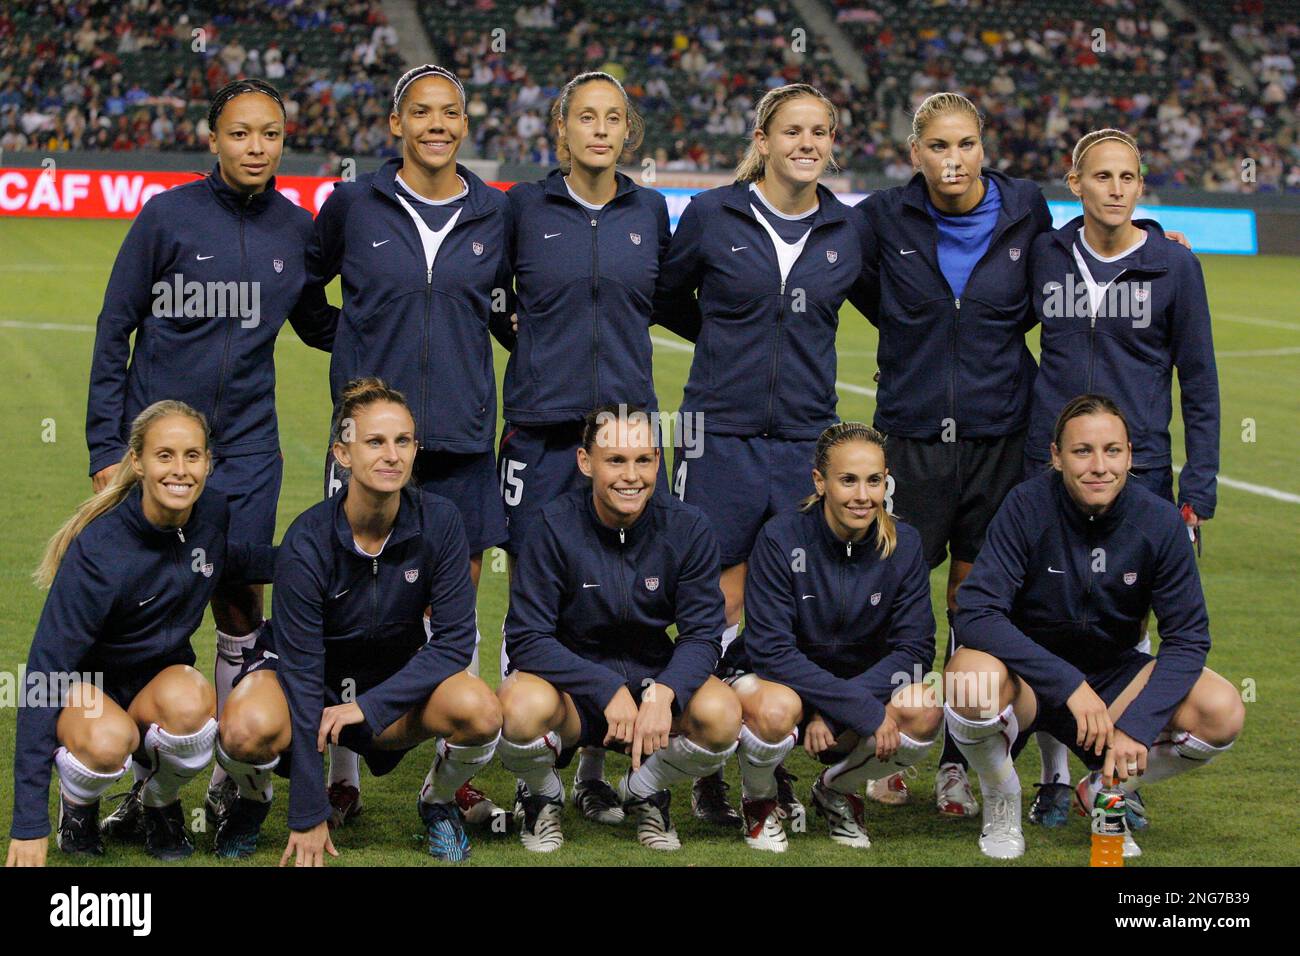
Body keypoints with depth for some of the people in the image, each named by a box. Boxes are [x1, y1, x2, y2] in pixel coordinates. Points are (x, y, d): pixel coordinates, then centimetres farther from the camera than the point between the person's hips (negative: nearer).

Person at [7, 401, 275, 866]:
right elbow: (45, 673, -28)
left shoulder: (211, 511, -11)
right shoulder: (98, 551, -28)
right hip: (83, 688, -3)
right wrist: (29, 823, -31)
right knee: (108, 741, -39)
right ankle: (77, 804, -1)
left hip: (163, 680, 4)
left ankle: (158, 804, -1)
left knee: (188, 702, -34)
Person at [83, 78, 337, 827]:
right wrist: (106, 448, -4)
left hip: (247, 451, 2)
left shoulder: (297, 229, 3)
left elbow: (317, 323, 19)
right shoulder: (167, 216, -6)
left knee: (240, 605, 3)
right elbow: (114, 334, -1)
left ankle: (235, 773, 16)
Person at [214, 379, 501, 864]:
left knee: (479, 711, -30)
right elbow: (302, 671, -24)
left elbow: (454, 639, -14)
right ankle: (252, 802, 2)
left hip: (397, 678, 2)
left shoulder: (438, 521, -17)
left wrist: (368, 706, -25)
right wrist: (309, 816, -24)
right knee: (250, 728, -36)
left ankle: (437, 802, 4)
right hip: (311, 674, -2)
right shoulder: (306, 542, -25)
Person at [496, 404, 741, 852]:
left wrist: (663, 693, -28)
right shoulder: (555, 527, -15)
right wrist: (609, 692, -27)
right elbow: (526, 639, -16)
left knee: (721, 714, -29)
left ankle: (643, 791, 6)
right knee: (524, 708, -37)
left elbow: (703, 634, -7)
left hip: (653, 682, 2)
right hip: (571, 684, -2)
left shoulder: (687, 528, -7)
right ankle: (541, 797, 2)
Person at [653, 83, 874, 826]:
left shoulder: (847, 231, 5)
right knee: (719, 604, -1)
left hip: (807, 436, 2)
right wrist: (734, 341, 10)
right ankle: (709, 770, 8)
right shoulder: (713, 216, -1)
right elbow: (666, 298, 12)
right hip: (723, 432, -2)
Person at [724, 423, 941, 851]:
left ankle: (837, 789, 4)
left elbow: (914, 648, -10)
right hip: (772, 678, -3)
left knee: (925, 711, -27)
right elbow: (770, 649, -23)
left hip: (861, 683, 3)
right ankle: (758, 799, -3)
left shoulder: (903, 545, -9)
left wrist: (832, 709, -25)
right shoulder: (781, 538, -19)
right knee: (777, 710, -39)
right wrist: (862, 708, -31)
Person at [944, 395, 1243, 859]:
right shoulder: (1027, 507, -19)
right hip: (1027, 678, -2)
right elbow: (975, 612, -27)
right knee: (971, 674, -37)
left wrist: (1137, 726, -26)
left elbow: (1188, 638, -11)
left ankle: (1105, 792, 7)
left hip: (1112, 673, 3)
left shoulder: (1160, 521, -13)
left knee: (1221, 713, -22)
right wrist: (1069, 684, -35)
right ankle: (1002, 804, -4)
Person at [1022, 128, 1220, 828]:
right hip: (1049, 471, 1)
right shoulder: (1043, 256, 3)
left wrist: (1197, 492, -3)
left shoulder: (1174, 266, -1)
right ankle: (1054, 777, 16)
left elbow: (1199, 384, 2)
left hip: (1140, 473, -1)